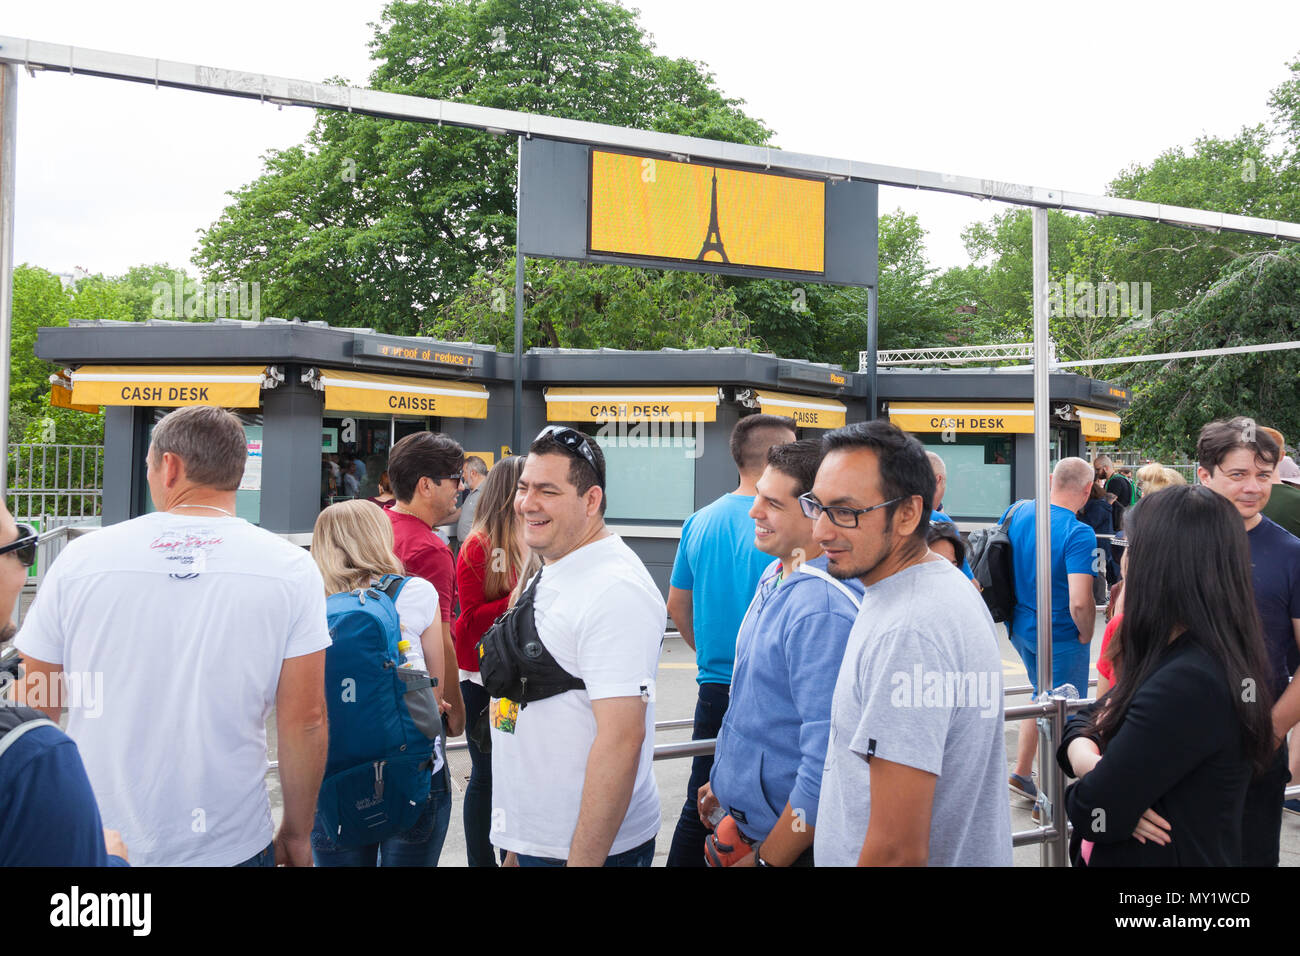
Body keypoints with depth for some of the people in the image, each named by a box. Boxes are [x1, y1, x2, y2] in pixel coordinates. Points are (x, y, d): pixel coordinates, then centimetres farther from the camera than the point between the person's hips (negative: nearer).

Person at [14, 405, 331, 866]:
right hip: (228, 845, -1)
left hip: (94, 845, 1)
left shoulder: (80, 557, -6)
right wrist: (297, 834, 3)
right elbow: (305, 720, -9)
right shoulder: (290, 568, -10)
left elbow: (35, 709, 1)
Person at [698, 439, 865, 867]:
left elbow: (826, 768, -29)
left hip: (795, 843, -9)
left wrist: (765, 860, -22)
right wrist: (727, 781, 19)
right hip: (748, 824, 9)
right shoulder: (776, 575, 4)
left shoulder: (824, 611, -27)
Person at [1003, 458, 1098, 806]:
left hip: (1020, 627, 7)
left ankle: (1021, 773, 34)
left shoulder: (1017, 512, -4)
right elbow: (1079, 602, -31)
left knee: (1044, 696, 27)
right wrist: (1086, 634, -11)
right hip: (1060, 635, -7)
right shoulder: (1078, 534, -25)